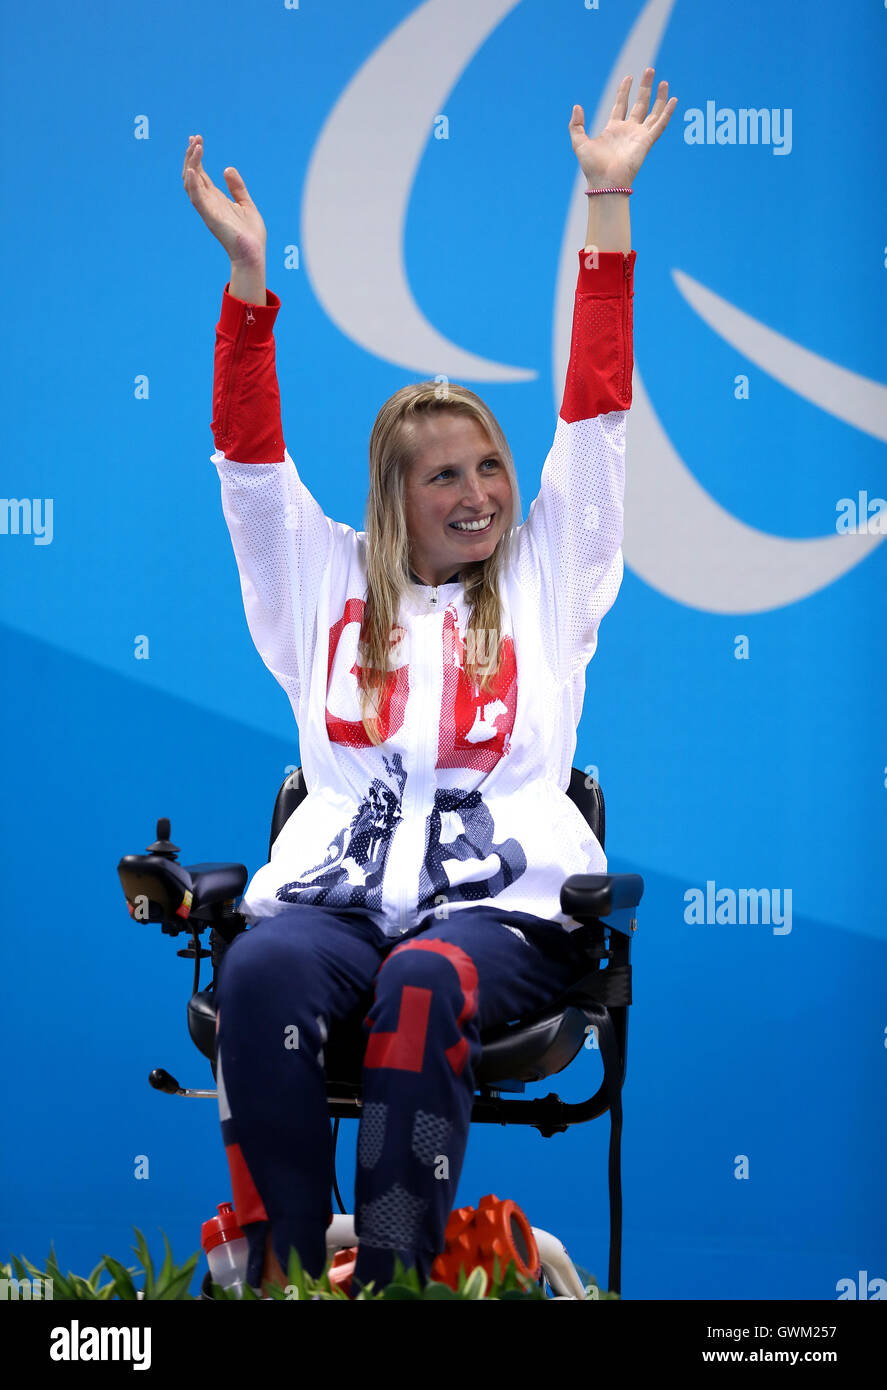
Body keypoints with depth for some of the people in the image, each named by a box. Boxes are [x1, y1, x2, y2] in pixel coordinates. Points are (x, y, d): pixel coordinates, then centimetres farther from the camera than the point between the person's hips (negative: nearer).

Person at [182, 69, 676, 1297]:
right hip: (337, 885, 1)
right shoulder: (327, 584, 21)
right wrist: (247, 276, 5)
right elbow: (250, 456, 14)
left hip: (502, 897, -1)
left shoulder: (545, 582, 19)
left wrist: (608, 206, 11)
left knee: (425, 982, -36)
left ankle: (396, 1271, -35)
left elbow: (594, 415, 14)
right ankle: (284, 1268, -34)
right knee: (260, 972, -34)